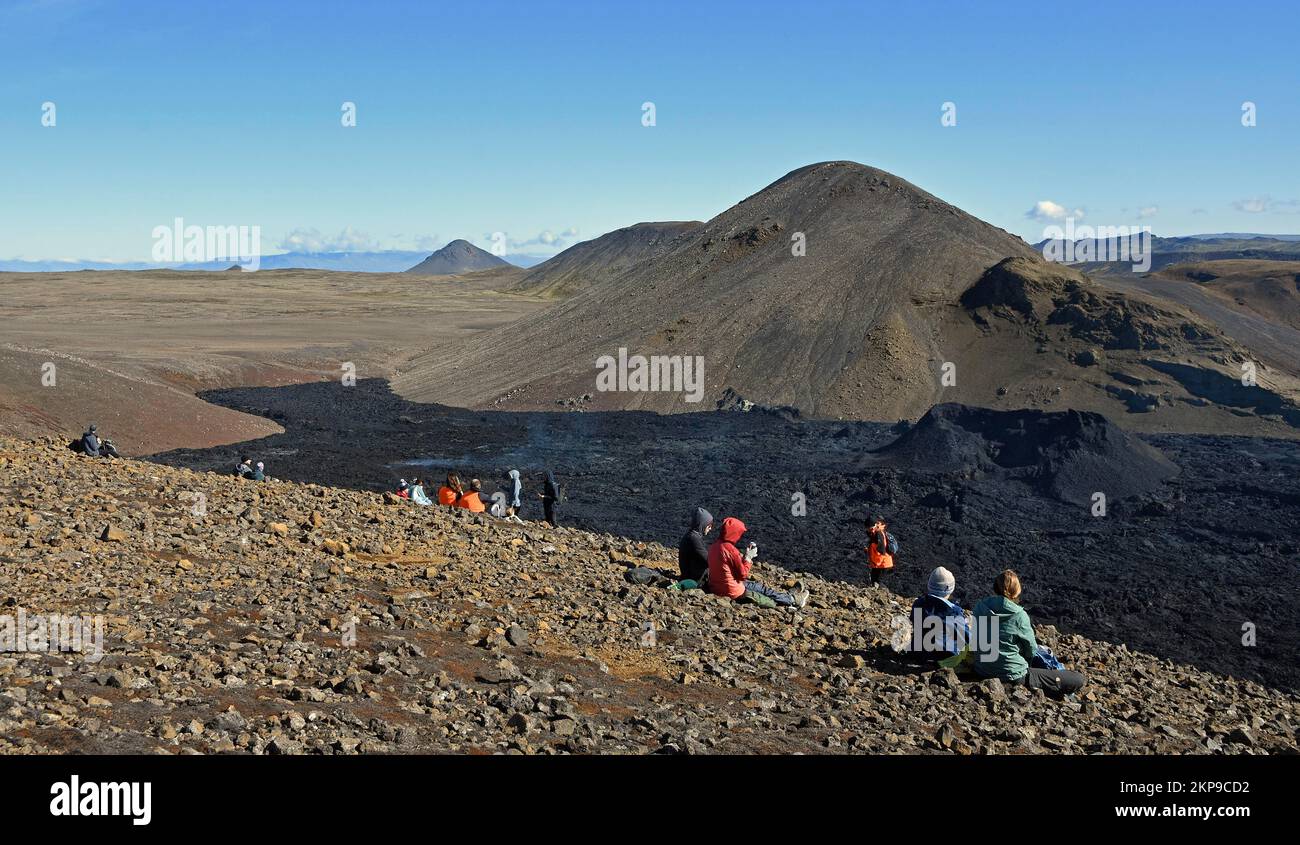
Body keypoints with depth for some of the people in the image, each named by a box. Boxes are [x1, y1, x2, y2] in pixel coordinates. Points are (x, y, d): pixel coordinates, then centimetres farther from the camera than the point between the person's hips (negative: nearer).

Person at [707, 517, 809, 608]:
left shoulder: (715, 545, -1)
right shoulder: (730, 550, -27)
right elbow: (743, 574, -17)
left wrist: (744, 556, 2)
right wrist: (748, 557, -8)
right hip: (731, 590, -8)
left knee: (759, 586, 22)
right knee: (762, 589, 11)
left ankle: (788, 599, 33)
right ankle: (792, 600, 30)